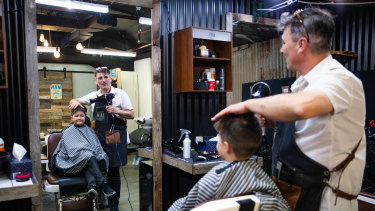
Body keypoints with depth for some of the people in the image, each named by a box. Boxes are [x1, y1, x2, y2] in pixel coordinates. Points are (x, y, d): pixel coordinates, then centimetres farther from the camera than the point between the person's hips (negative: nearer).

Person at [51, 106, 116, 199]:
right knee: (89, 156, -34)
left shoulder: (89, 131, 22)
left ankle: (92, 185, -51)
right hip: (74, 160, -3)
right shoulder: (68, 132, 10)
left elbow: (97, 146, 15)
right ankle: (103, 184, -41)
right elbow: (71, 149, -2)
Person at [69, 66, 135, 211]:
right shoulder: (94, 96, 10)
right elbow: (75, 101, 19)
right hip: (99, 136, 4)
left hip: (115, 137, -4)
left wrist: (116, 111, -19)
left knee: (113, 171, 3)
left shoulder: (120, 94, -3)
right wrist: (75, 102, -5)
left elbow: (131, 115, -4)